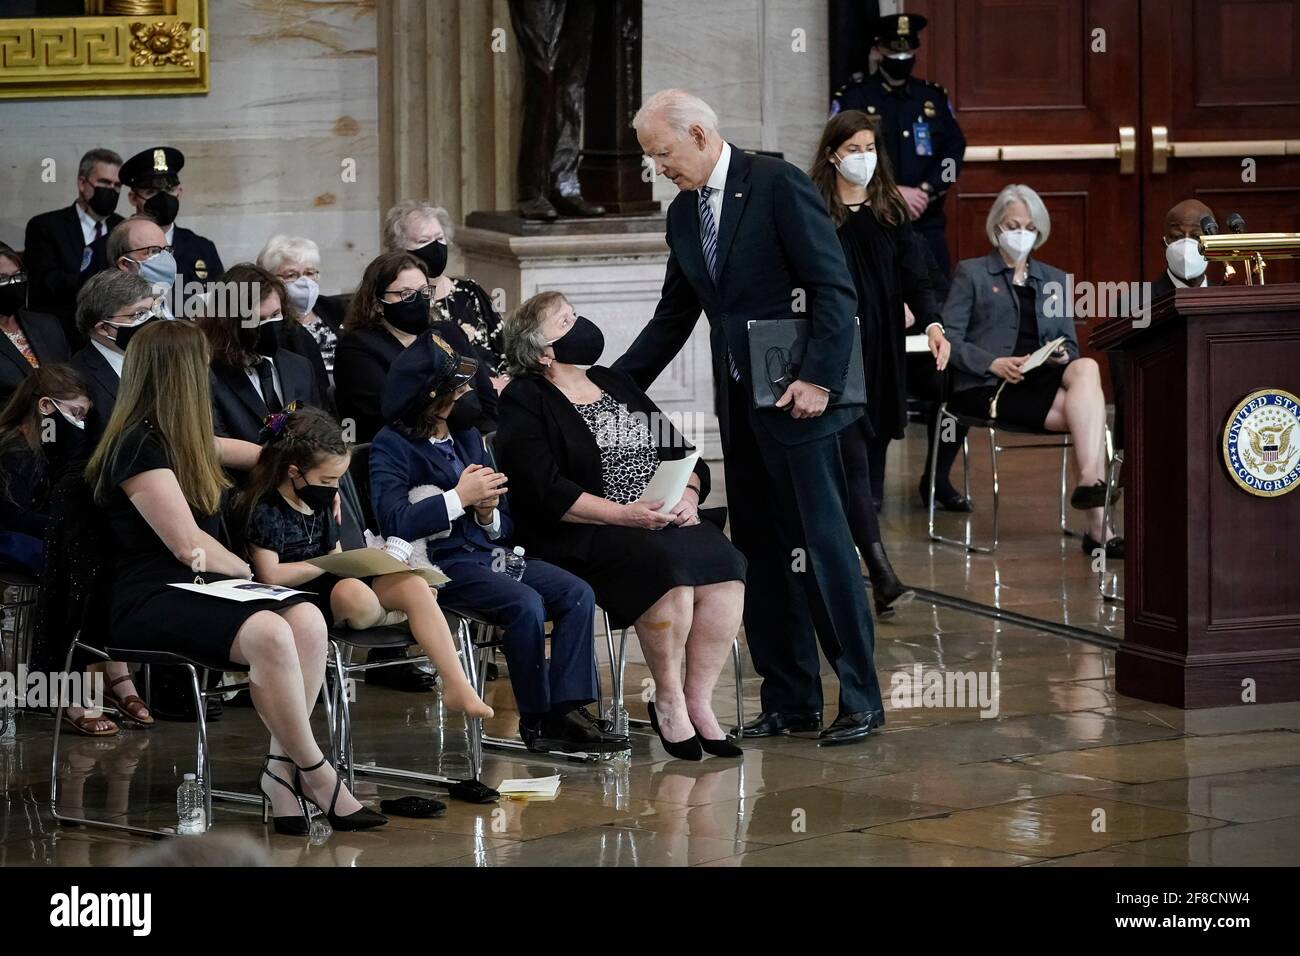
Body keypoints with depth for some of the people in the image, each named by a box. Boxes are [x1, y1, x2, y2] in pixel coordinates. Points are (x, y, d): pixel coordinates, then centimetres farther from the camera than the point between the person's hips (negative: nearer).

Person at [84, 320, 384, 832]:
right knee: (268, 633, -34)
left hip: (197, 588, 9)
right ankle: (316, 776, -22)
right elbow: (189, 546, -14)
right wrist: (242, 569, 4)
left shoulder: (176, 440, 20)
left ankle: (279, 769, -23)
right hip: (149, 602, -9)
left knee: (308, 619, -21)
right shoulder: (138, 447, -11)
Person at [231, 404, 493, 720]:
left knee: (414, 586, -16)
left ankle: (458, 687, -24)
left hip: (328, 586, 8)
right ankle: (388, 618, -4)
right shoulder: (265, 510, -10)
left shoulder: (319, 505, 17)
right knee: (352, 591, -41)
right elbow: (270, 575, -19)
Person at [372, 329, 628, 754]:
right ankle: (536, 721, -18)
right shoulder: (392, 445, -2)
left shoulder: (467, 437, 21)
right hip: (439, 563, -7)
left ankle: (567, 711, -22)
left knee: (577, 594, -15)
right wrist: (460, 497, -15)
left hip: (488, 554, 7)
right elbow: (394, 521, -20)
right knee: (526, 603, -30)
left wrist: (488, 514, -3)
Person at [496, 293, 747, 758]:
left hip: (667, 522, 6)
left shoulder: (616, 384, 22)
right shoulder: (524, 404, 1)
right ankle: (668, 700, -18)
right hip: (583, 536, -6)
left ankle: (698, 701, -17)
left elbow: (680, 453, 20)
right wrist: (623, 514, -21)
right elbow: (545, 492, -13)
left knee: (722, 565, -23)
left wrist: (688, 494, -3)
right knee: (666, 566, -34)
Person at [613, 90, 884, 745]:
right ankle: (790, 701, 14)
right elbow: (672, 318, 20)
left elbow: (834, 288, -13)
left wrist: (819, 378, -18)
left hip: (795, 397, -8)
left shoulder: (778, 186, -10)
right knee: (759, 554, 8)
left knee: (821, 543, -6)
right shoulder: (684, 213, 13)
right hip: (738, 404, 8)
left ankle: (859, 698, 0)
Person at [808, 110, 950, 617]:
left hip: (882, 353, 5)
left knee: (873, 458, 7)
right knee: (853, 457, -12)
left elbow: (913, 274, 2)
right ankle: (882, 576, -20)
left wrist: (932, 322, -15)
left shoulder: (891, 210, 8)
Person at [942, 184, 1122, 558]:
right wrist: (993, 363, -18)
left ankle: (1090, 483, -40)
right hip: (988, 387, -4)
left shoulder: (1054, 280, 24)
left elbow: (1071, 346, 19)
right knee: (1087, 410, -28)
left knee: (1087, 369, -32)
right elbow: (949, 338, -2)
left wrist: (1062, 356, -7)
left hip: (1043, 378, 4)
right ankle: (1097, 525, -37)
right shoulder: (971, 273, 10)